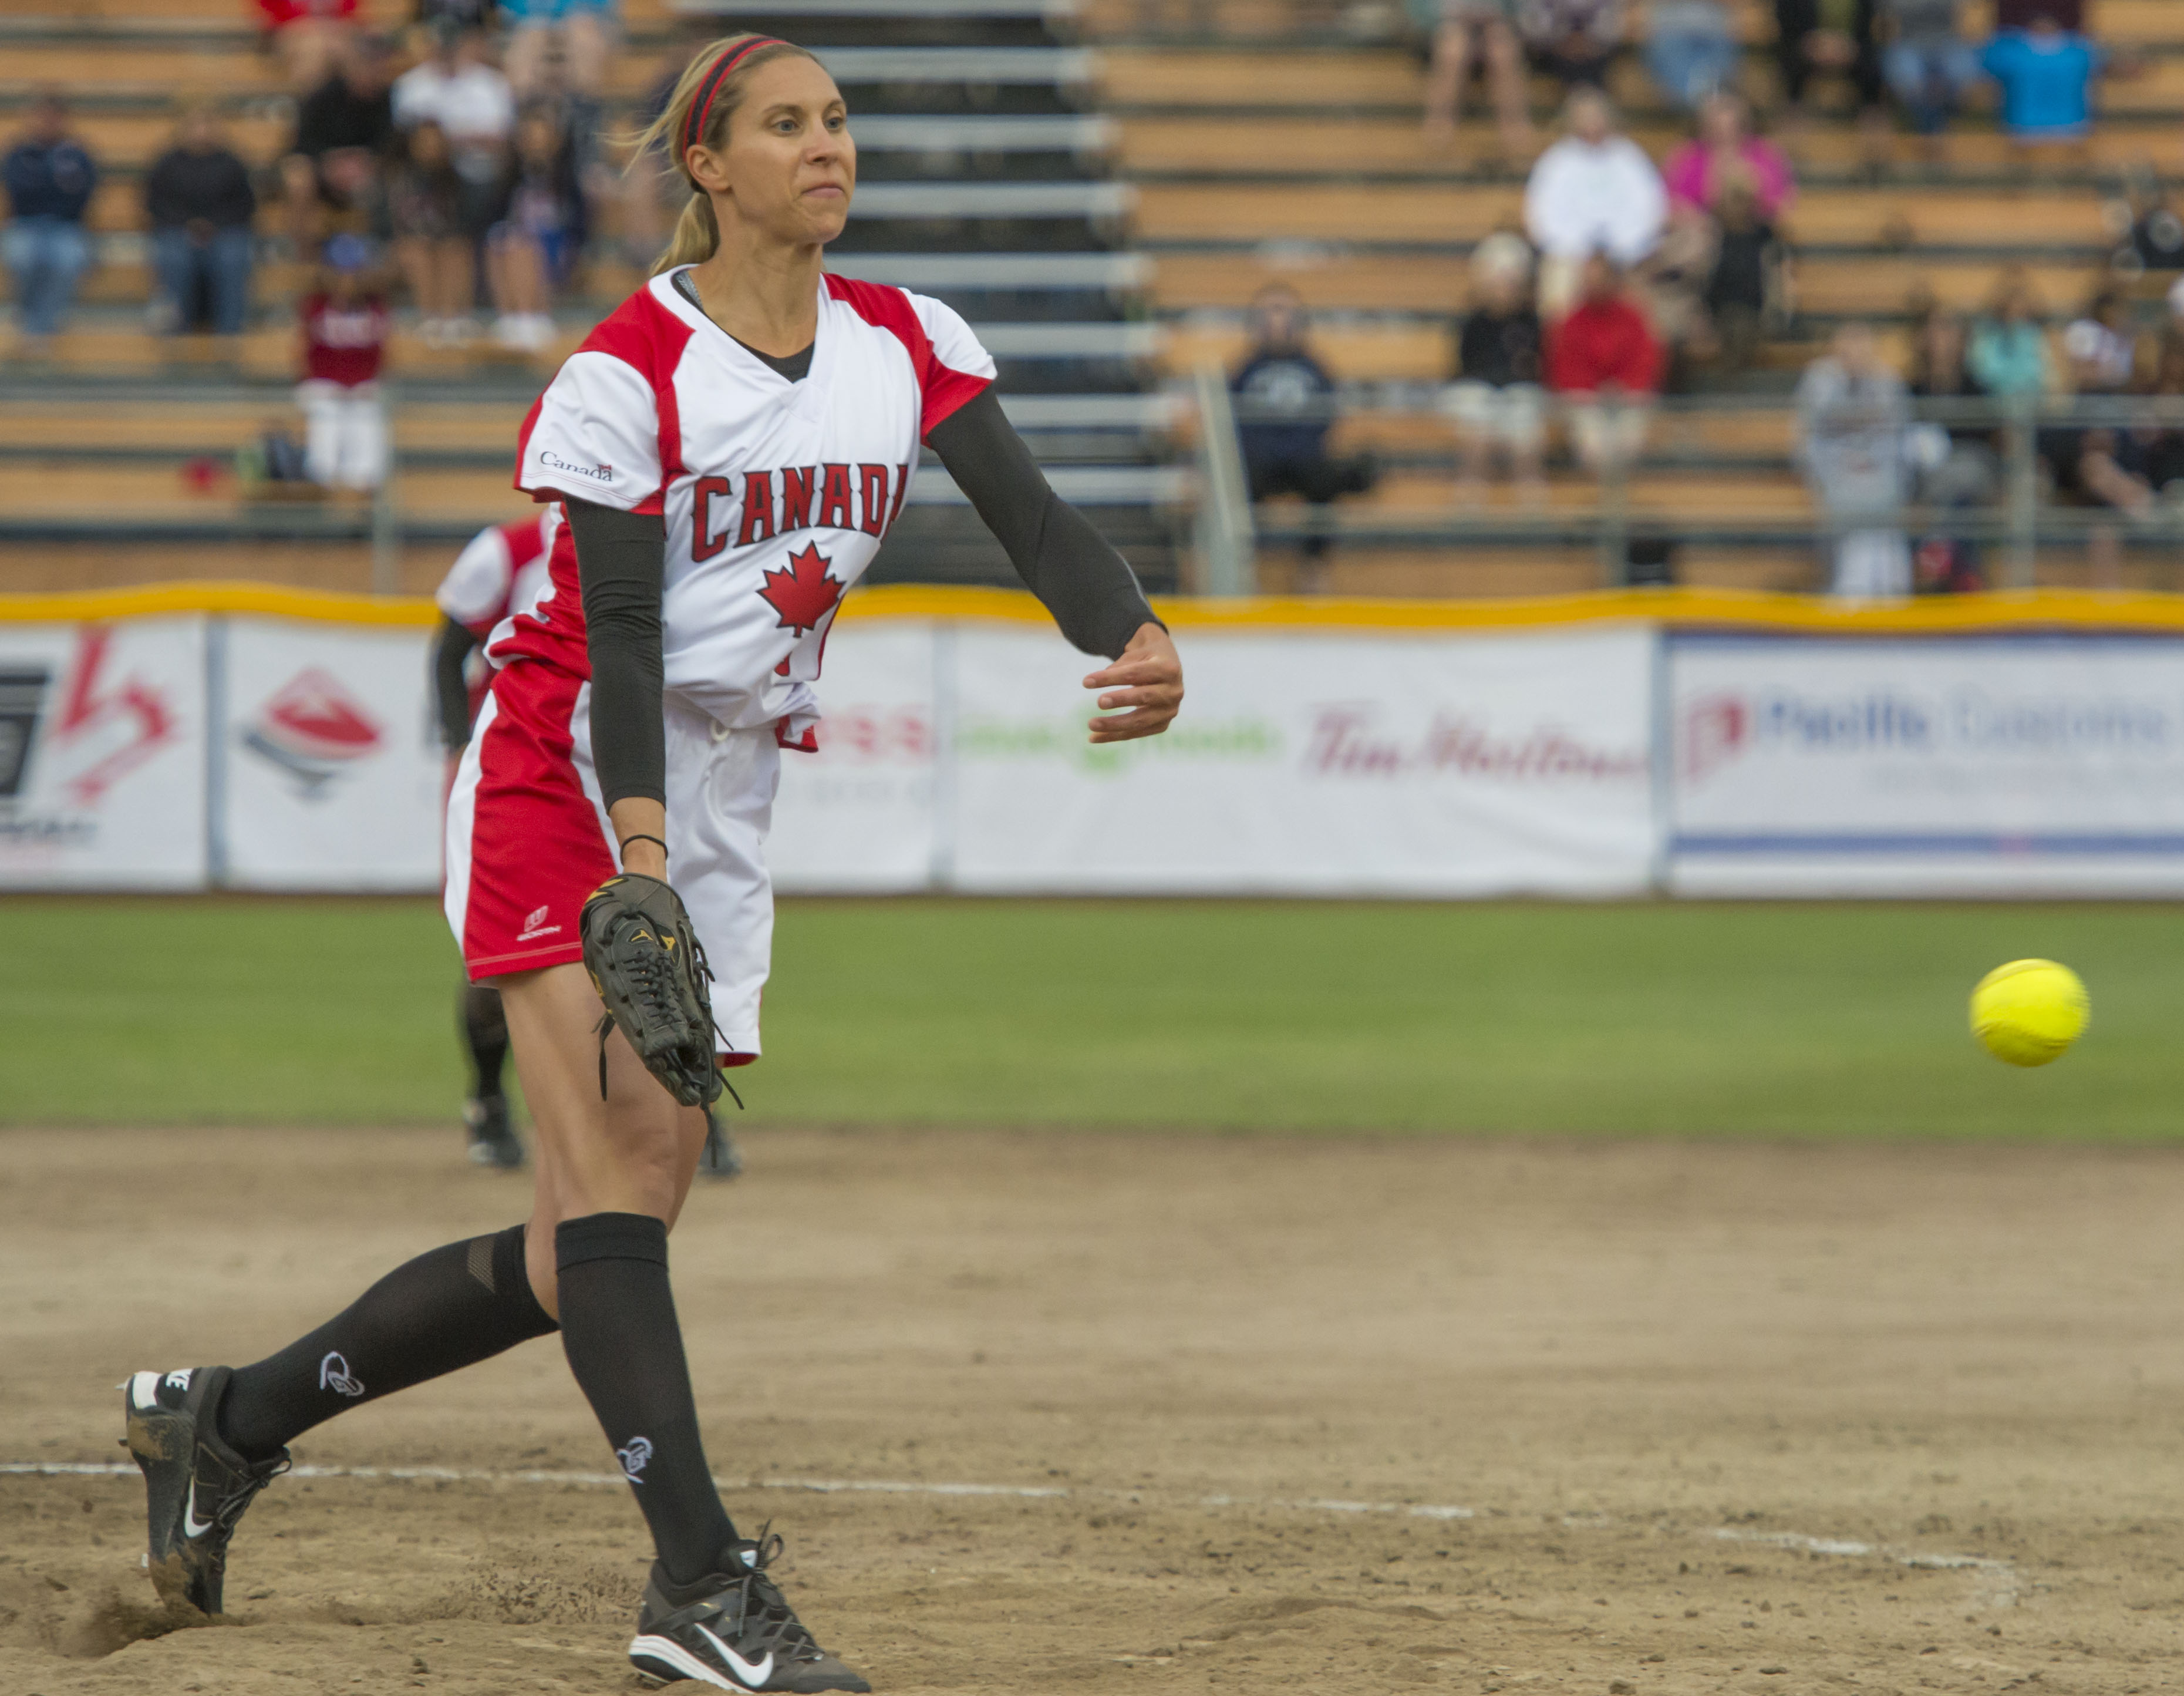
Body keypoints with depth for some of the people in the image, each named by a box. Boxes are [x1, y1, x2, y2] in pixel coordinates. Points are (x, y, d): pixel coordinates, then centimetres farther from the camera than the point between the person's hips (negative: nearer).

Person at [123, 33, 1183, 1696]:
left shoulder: (908, 343, 5)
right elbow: (617, 627, -15)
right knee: (620, 1164, -22)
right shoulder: (631, 369, -10)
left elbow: (1032, 515, -7)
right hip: (566, 784, -6)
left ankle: (229, 1419, 21)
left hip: (726, 816, 6)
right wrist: (639, 843, -27)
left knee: (591, 1254, 6)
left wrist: (1135, 635, -28)